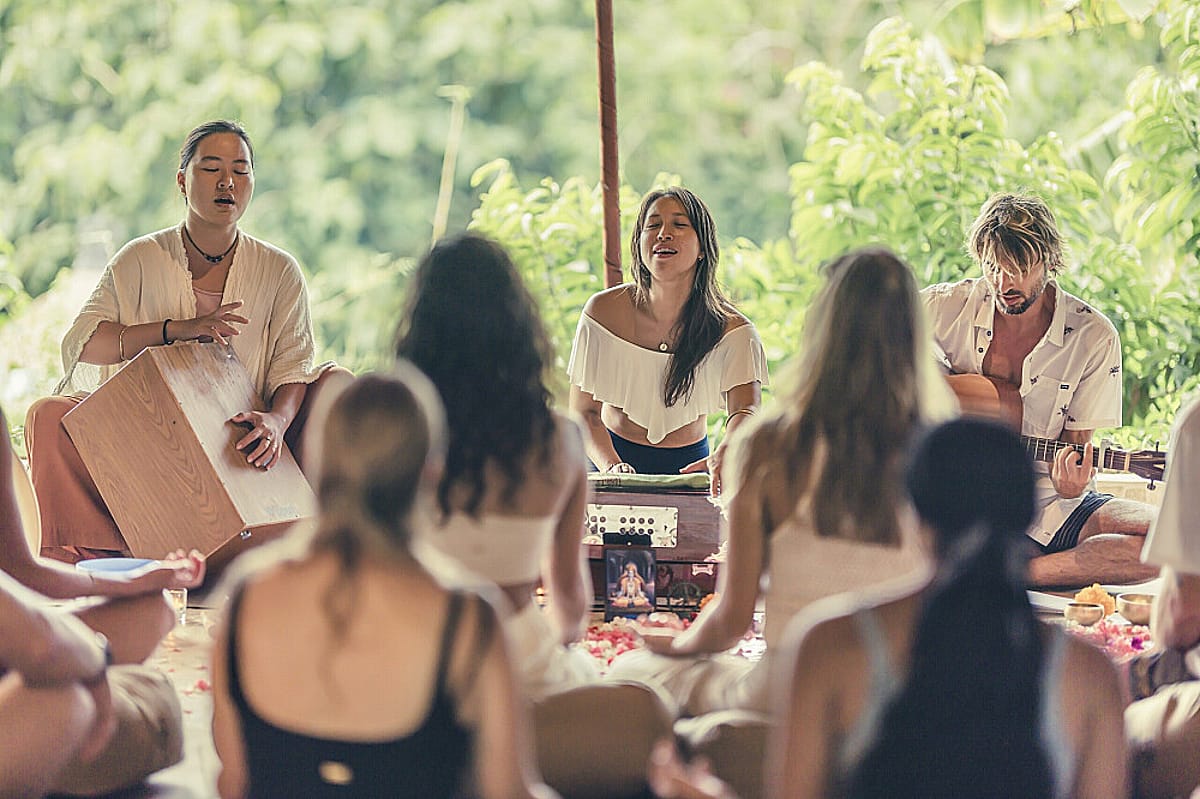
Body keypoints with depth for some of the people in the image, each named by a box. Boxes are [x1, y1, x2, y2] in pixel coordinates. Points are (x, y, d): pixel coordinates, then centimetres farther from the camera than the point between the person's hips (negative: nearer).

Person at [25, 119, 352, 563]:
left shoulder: (278, 271, 2)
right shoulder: (141, 260, 0)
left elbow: (294, 365, -8)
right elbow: (79, 344, -10)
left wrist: (277, 419, -31)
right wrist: (178, 329, -22)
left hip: (240, 444, 1)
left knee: (336, 380, -17)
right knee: (49, 415, -26)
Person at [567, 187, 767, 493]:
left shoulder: (730, 330, -13)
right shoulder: (604, 312, -11)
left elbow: (746, 410, -27)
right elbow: (584, 411, -6)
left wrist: (726, 452, -50)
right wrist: (610, 465, -25)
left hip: (689, 464, 0)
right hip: (617, 454, 0)